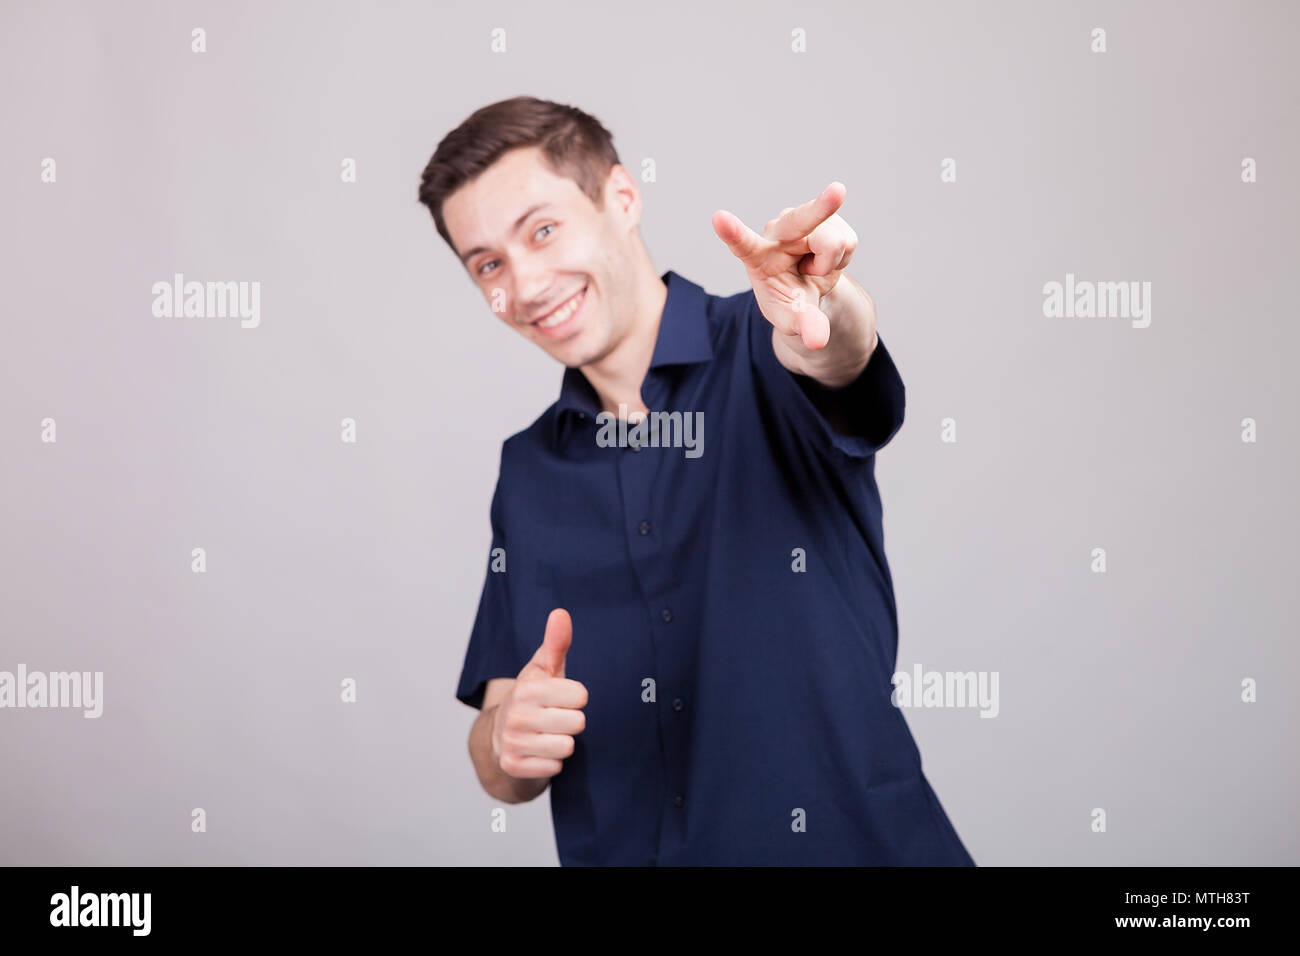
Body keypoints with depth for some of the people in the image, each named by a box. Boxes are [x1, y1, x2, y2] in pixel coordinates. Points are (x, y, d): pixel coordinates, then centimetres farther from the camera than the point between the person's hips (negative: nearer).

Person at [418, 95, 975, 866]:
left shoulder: (762, 352, -1)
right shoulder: (528, 471, 9)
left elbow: (842, 351, -25)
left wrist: (819, 313, -46)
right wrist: (508, 739, -10)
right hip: (618, 850, 3)